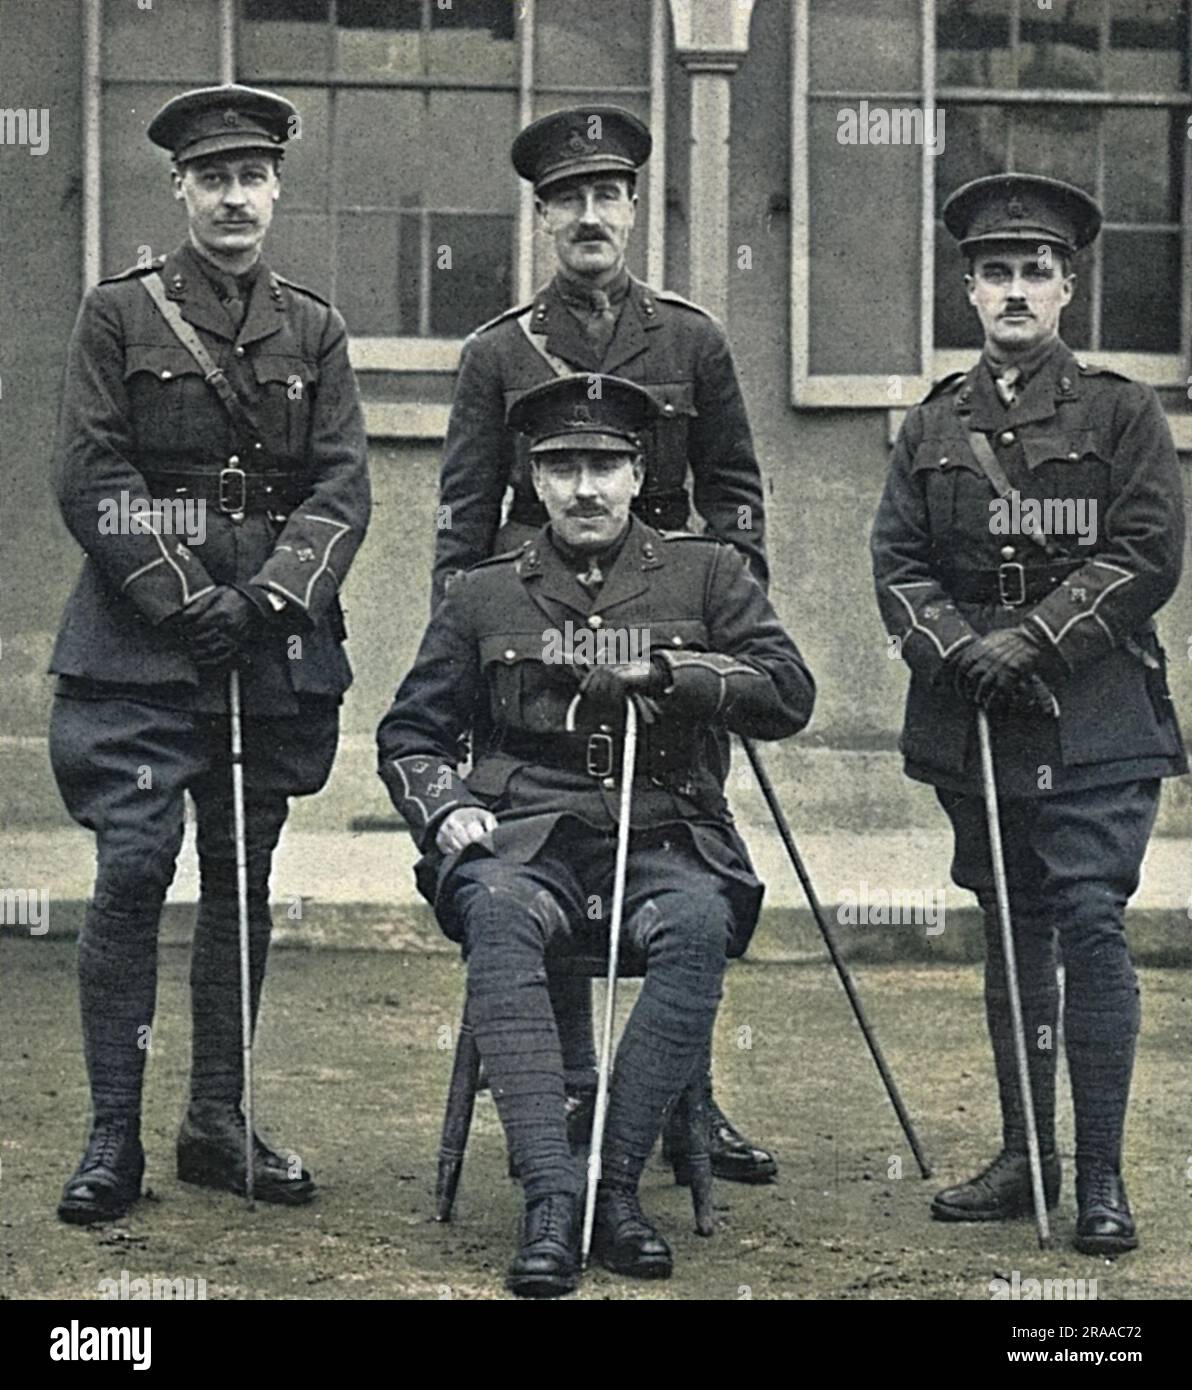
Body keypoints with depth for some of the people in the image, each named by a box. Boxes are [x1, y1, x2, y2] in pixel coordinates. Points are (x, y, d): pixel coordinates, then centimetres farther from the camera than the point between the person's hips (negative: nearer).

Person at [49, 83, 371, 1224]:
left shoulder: (312, 330, 12)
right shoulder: (119, 314, 4)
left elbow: (342, 489, 5)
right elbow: (91, 481, -3)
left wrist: (270, 596, -12)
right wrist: (187, 601, -12)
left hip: (275, 645, 3)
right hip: (140, 642, -3)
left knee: (243, 878, 7)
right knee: (133, 867, -10)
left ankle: (218, 1123, 16)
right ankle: (114, 1133, -4)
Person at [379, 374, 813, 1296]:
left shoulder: (706, 575, 14)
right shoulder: (485, 598, 17)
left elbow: (790, 695, 4)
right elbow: (409, 733, 20)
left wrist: (665, 672, -8)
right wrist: (446, 809, -1)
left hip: (668, 839, 0)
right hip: (529, 838, 0)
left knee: (699, 922, -36)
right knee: (496, 916, -36)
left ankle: (618, 1182, -30)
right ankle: (551, 1196, -40)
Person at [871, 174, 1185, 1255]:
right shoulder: (933, 428, 13)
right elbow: (898, 563, 9)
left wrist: (1033, 639, -14)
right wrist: (954, 644, -11)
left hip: (1095, 722, -4)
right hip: (975, 720, 4)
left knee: (1092, 918, -12)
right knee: (1012, 933, 10)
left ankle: (1101, 1177, -7)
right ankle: (1024, 1159, 18)